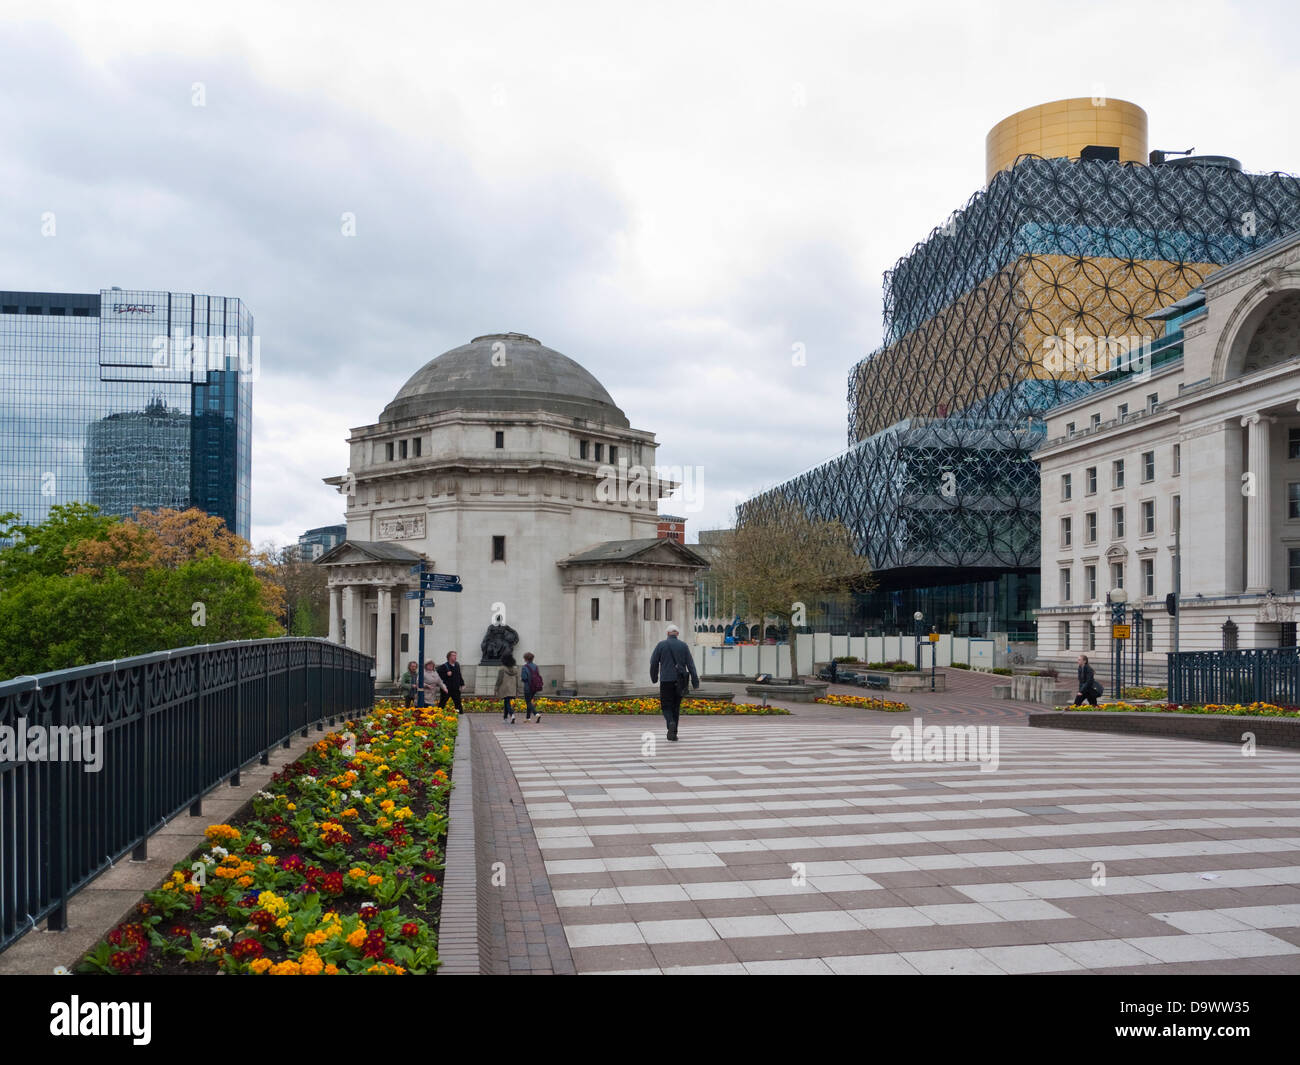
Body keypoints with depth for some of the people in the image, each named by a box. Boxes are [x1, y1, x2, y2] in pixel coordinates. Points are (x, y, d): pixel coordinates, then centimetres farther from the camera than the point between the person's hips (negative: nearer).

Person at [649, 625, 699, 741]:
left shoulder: (661, 645, 0)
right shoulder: (683, 646, 4)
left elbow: (654, 663, 1)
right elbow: (690, 665, 0)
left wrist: (654, 678, 18)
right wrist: (696, 683, -1)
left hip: (666, 680, -2)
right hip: (680, 681, 2)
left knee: (666, 706, 6)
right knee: (676, 706, 14)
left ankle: (671, 723, -23)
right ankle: (673, 733, 12)